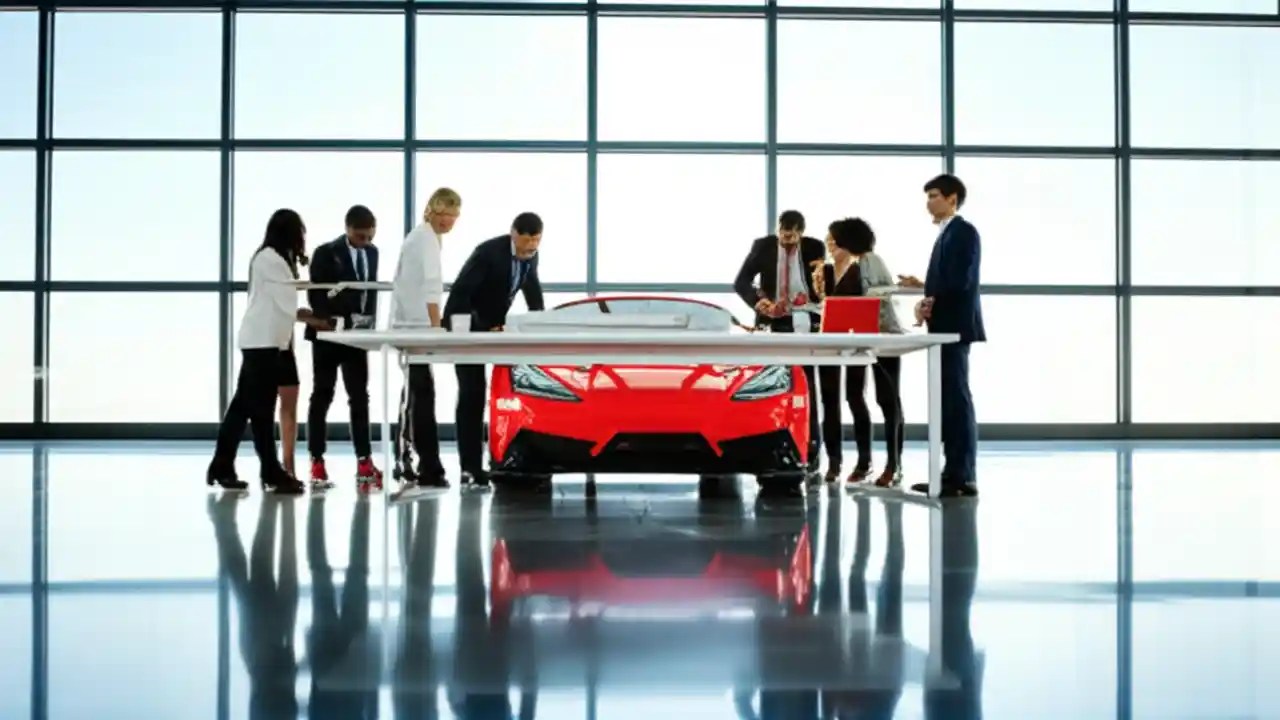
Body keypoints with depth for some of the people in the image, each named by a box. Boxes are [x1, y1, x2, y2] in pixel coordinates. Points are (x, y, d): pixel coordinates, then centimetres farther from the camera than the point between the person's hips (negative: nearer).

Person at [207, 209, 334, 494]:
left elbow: (282, 303, 14)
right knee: (261, 407, -5)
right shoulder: (271, 259, -12)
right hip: (263, 340, -10)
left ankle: (222, 467, 13)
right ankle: (271, 473, -1)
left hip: (261, 339, 10)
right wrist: (320, 322, -6)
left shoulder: (269, 258, 18)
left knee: (244, 404, 10)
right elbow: (289, 304, -14)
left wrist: (316, 320, 6)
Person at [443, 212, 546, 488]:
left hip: (493, 326, 7)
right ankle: (470, 467, -12)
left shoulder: (530, 256, -3)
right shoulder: (489, 252, -25)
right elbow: (459, 293, -27)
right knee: (472, 394, -12)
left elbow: (533, 294, 12)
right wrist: (483, 329, -30)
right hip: (466, 327, -7)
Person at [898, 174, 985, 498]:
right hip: (945, 328, 10)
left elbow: (961, 281, -20)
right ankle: (953, 472, 13)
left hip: (954, 327, -10)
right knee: (948, 401, 9)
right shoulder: (947, 233, 21)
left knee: (957, 399, -9)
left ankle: (964, 477, -8)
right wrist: (924, 287, 5)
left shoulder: (963, 231, -9)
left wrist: (930, 303, -13)